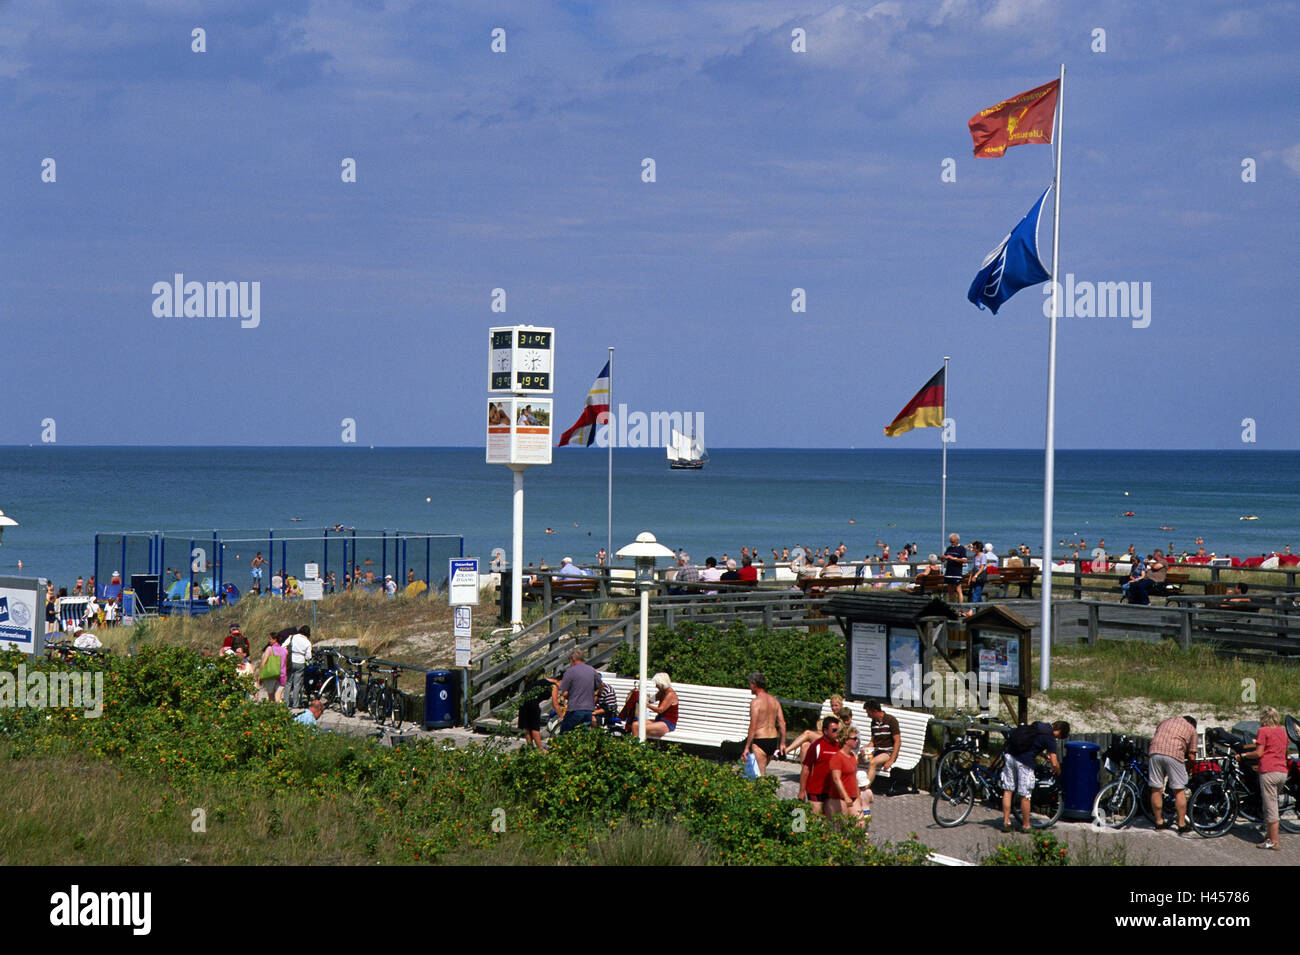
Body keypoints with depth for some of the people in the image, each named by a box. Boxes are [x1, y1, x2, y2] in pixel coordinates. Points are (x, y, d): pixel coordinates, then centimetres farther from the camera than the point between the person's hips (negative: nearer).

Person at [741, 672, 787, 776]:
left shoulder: (755, 702, -12)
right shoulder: (774, 700, 9)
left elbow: (753, 727, -16)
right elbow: (782, 723, 9)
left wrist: (747, 747, -14)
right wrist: (782, 743, 14)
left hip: (760, 741, -7)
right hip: (774, 740, 7)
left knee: (759, 774, -4)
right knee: (762, 769, 22)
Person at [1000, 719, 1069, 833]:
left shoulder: (1038, 725, 16)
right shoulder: (1050, 738, -4)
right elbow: (1054, 764, -6)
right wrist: (1058, 772, 15)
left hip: (1010, 755, 7)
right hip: (1024, 762, -7)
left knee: (1007, 791, 11)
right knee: (1025, 796, 6)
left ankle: (1006, 822, 13)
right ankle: (1025, 825, 16)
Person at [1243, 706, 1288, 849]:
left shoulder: (1263, 731, -5)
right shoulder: (1282, 731, 14)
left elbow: (1259, 753, -10)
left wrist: (1245, 754, 6)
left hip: (1269, 772, -7)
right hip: (1282, 772, 7)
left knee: (1270, 807, -5)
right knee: (1271, 805, 18)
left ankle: (1274, 841, -5)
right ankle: (1269, 834, 22)